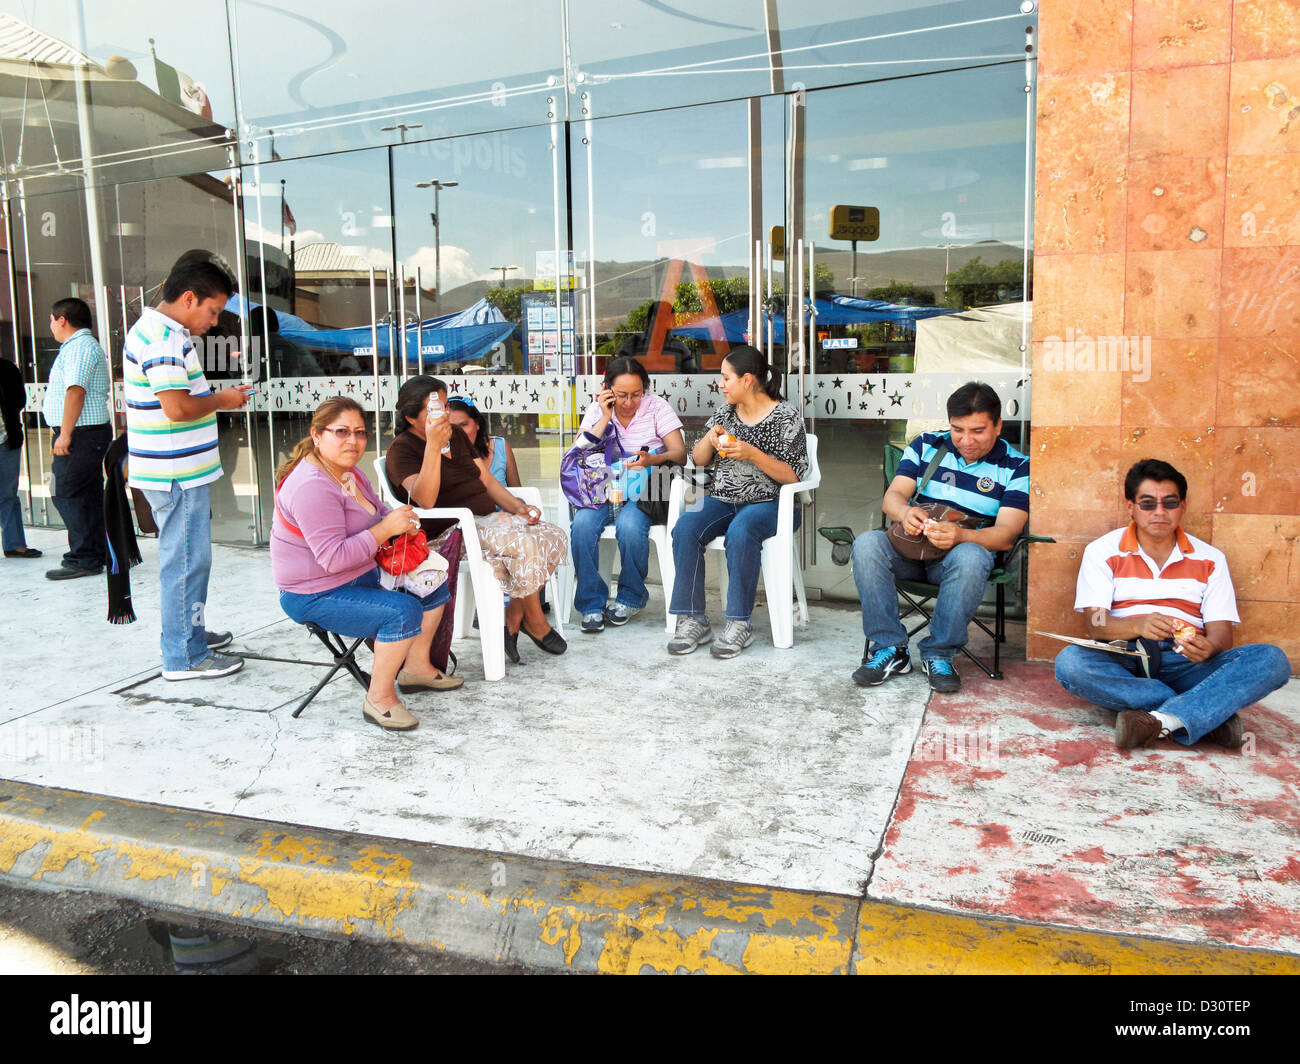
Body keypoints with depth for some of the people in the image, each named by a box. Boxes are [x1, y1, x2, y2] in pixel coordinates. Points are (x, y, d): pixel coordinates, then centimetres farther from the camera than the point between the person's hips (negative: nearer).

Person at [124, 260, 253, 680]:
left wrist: (214, 396, 11)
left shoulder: (155, 329, 15)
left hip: (176, 470, 11)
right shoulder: (163, 339, -19)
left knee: (183, 556, 21)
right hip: (177, 474, -11)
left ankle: (189, 632, 35)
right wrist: (222, 400, -12)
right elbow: (177, 408, -26)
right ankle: (185, 657, 5)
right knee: (186, 561, -3)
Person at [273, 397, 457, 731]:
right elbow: (333, 558, -31)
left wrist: (400, 520, -1)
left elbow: (376, 513, 22)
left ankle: (416, 667, 24)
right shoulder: (313, 487, -26)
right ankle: (379, 698, -11)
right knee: (404, 611, -28)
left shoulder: (347, 472, 7)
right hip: (316, 597, -11)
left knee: (433, 584, 11)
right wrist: (386, 529, -27)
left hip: (361, 575, 11)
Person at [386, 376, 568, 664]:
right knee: (524, 544, -30)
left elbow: (488, 480, 19)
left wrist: (518, 507, 3)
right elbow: (425, 500, -23)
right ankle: (536, 624, -8)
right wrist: (433, 446, -30)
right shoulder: (402, 450, -6)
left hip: (489, 519, 8)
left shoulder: (456, 435, 19)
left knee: (555, 538, -14)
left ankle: (514, 616, -7)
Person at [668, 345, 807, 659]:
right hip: (722, 500, 5)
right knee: (684, 528, -24)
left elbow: (793, 476, -9)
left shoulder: (785, 417, -3)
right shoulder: (725, 413, 14)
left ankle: (739, 623, -28)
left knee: (740, 532, -37)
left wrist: (753, 454, -20)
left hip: (767, 503, -5)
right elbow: (698, 460, 17)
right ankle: (693, 620, -22)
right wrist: (710, 437, -4)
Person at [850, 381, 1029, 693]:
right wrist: (905, 512, -27)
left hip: (968, 548, -2)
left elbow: (1006, 535, -11)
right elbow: (892, 496, 0)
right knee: (866, 544, -29)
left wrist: (960, 536, -33)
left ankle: (938, 653, -21)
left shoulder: (1016, 467, 0)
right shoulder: (926, 445, 8)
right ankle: (889, 648, -21)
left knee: (969, 557, -39)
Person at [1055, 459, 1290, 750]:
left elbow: (1221, 630, 6)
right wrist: (1139, 625, -26)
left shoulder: (1210, 559, 15)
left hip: (1187, 663, 2)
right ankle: (1211, 715, -31)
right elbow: (1095, 623, -4)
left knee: (1272, 660, -23)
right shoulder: (1103, 552, 8)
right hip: (1124, 662, -2)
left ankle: (1160, 720, -39)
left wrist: (1209, 647, -20)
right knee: (1069, 662, -34)